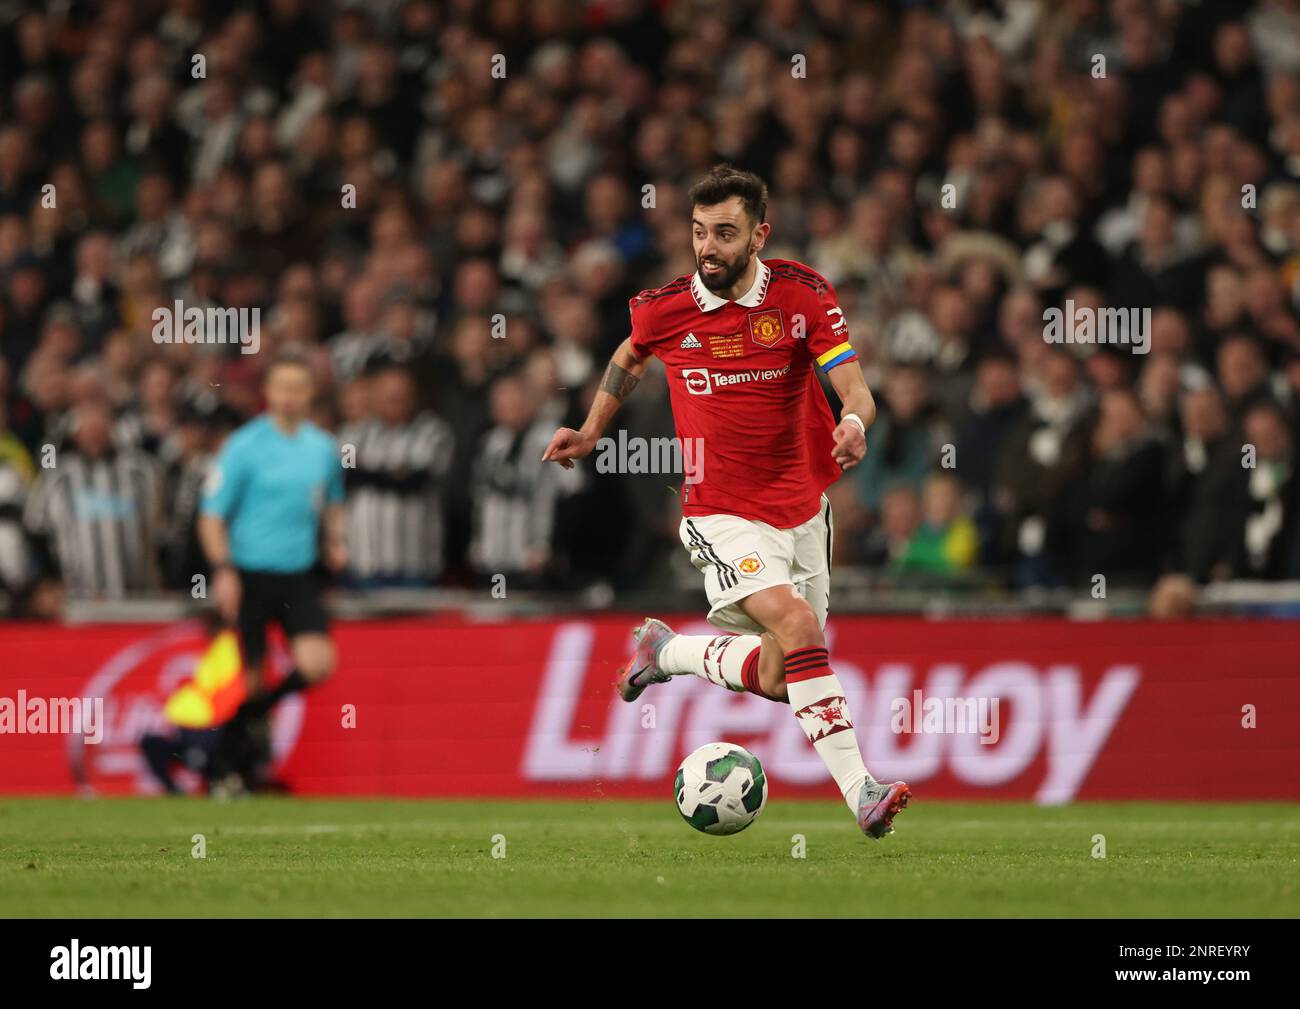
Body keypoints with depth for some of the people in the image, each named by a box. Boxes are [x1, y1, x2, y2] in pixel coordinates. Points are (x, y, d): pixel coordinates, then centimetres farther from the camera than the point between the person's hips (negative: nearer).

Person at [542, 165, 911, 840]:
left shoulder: (803, 294, -8)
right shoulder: (665, 309, -7)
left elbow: (853, 388, -14)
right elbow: (630, 356, 17)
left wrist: (854, 421, -36)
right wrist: (591, 431, 17)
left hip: (801, 506, 3)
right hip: (723, 514, -3)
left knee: (777, 680, 7)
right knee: (797, 627, -26)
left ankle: (666, 651, 33)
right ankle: (858, 790, -26)